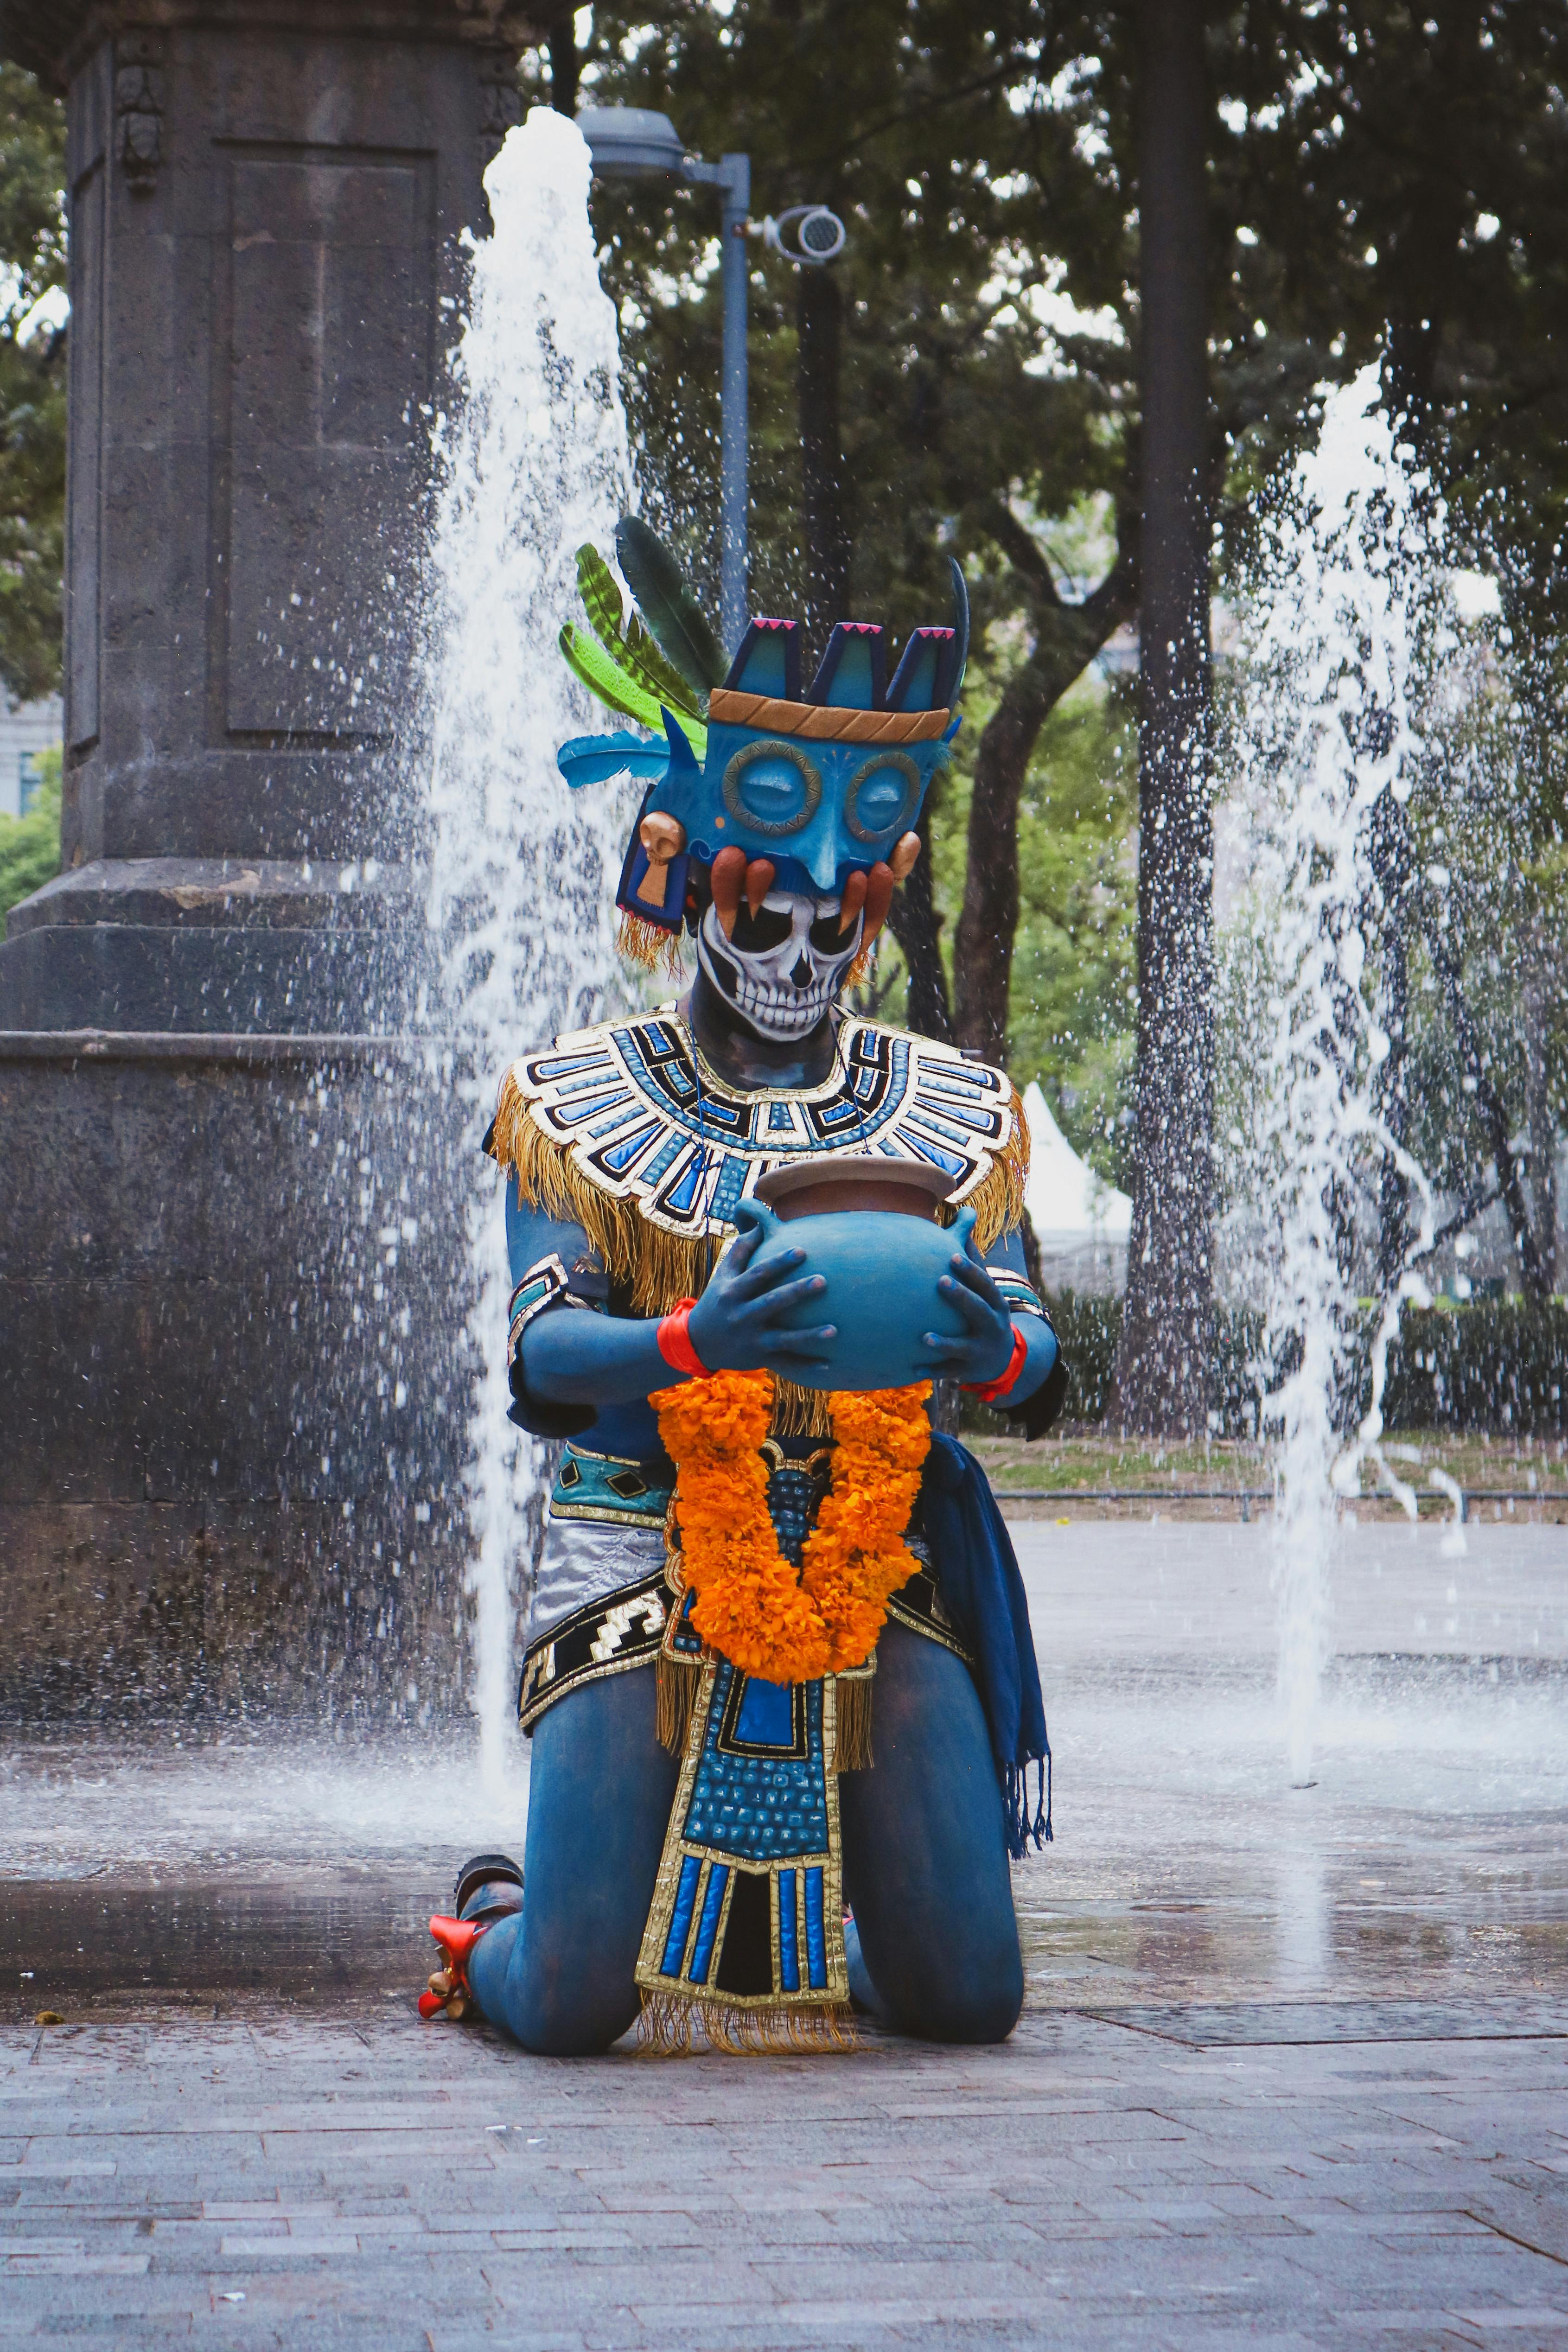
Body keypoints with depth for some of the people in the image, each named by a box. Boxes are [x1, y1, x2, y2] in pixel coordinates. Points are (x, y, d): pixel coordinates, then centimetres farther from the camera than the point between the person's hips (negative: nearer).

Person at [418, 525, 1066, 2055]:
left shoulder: (948, 1114, 10)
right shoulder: (579, 1106, 3)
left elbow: (1036, 1374, 1)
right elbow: (542, 1359, -10)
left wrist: (986, 1344, -24)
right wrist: (697, 1340, -31)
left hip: (878, 1580, 3)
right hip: (642, 1566, -2)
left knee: (967, 2002, -3)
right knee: (573, 2009, -11)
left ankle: (820, 1923, 32)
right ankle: (493, 1922, 27)